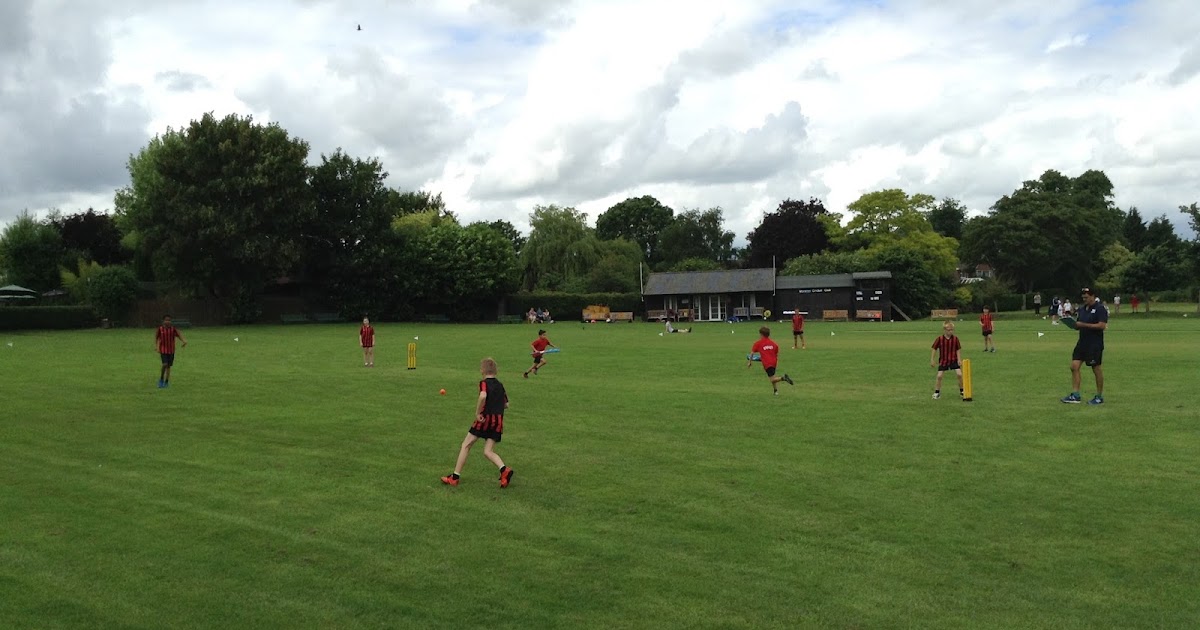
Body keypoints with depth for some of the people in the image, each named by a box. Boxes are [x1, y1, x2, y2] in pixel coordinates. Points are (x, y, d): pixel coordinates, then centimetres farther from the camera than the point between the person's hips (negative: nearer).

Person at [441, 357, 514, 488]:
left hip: (486, 418, -6)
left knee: (466, 445, 6)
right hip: (499, 420, 6)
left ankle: (455, 477, 9)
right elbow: (506, 405, 20)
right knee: (488, 451, 6)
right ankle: (504, 470, -19)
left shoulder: (484, 383, -3)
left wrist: (477, 412, -18)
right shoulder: (500, 385, 17)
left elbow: (483, 396, -26)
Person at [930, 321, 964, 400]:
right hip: (943, 360, -1)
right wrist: (932, 360, -5)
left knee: (959, 374, -9)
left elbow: (958, 349, 2)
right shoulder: (940, 339, -12)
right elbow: (934, 349, -4)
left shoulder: (955, 339, -7)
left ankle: (961, 391, 10)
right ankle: (937, 393, 11)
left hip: (953, 360, 1)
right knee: (939, 376, -4)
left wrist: (959, 359, -5)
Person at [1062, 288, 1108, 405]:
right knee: (1074, 366, -1)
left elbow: (1102, 325, -20)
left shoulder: (1100, 309, -10)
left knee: (1097, 369, 2)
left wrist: (1084, 325, -21)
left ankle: (1099, 397, 14)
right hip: (1082, 343, 7)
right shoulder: (1082, 309, 13)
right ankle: (1075, 395, 1)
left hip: (1095, 345, -7)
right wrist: (1074, 325, -2)